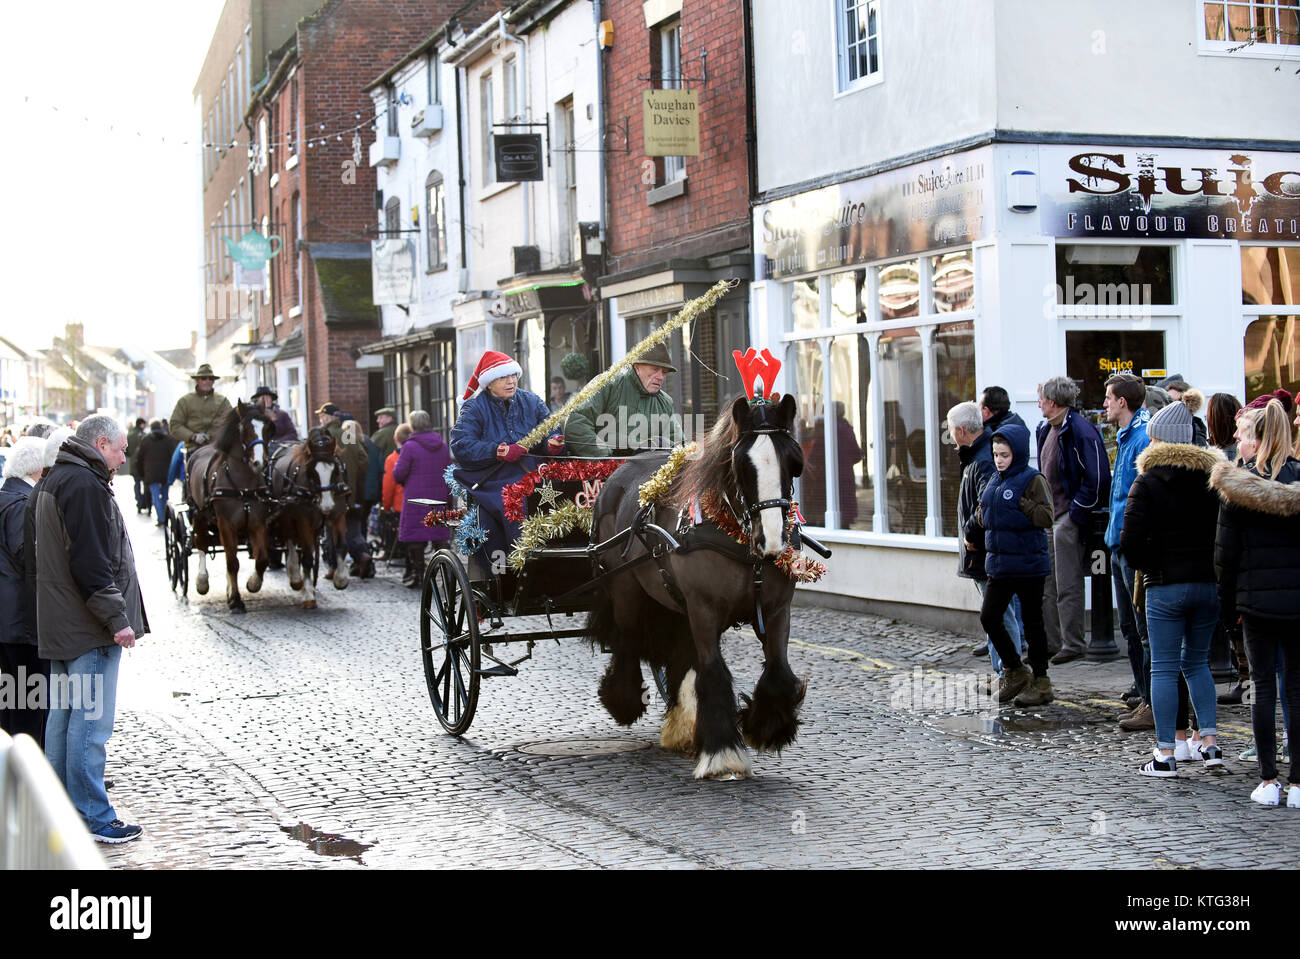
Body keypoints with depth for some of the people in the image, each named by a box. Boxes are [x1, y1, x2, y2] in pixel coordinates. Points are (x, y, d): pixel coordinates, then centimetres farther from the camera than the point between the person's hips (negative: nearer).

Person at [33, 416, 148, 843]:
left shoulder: (56, 480, 18)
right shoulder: (86, 484, -16)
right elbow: (92, 561, -22)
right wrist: (117, 618, -19)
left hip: (59, 626, 11)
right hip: (89, 630, -11)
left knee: (63, 717, 14)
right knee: (91, 722, -7)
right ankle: (93, 818, -4)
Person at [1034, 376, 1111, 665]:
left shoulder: (1080, 430, -15)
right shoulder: (1047, 430, 14)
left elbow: (1097, 477, -19)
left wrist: (1076, 513, -17)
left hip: (1069, 518, -9)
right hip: (1049, 517, 9)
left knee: (1068, 585, -3)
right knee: (1046, 585, 12)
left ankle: (1073, 644, 6)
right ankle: (1048, 642, 19)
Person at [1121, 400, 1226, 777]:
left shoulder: (1148, 481, -6)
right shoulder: (1214, 477, 6)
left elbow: (1130, 541, -13)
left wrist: (1151, 566, 3)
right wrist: (1214, 568, 13)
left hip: (1165, 586, -4)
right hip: (1209, 584, 4)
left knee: (1164, 668, 1)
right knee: (1197, 662, 17)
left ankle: (1167, 753, 1)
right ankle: (1210, 743, 9)